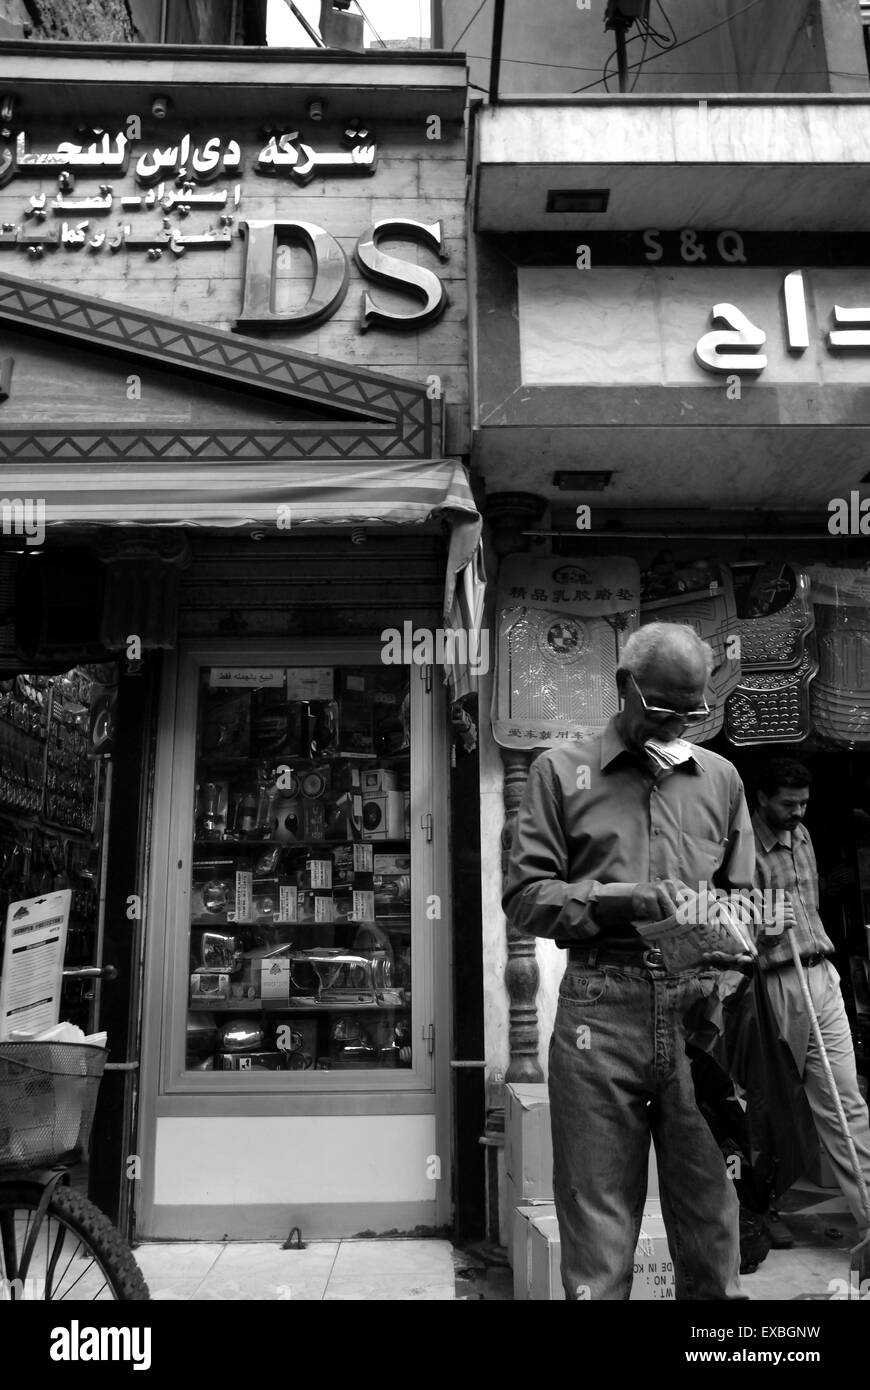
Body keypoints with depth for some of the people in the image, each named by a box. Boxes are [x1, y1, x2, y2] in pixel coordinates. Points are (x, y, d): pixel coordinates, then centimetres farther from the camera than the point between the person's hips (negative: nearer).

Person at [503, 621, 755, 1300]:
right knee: (598, 1228, 6)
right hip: (600, 1013, -2)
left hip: (701, 1009, 3)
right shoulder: (561, 771, 4)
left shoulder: (720, 776, 13)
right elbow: (525, 894, -1)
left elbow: (742, 899, 17)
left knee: (712, 1216, 11)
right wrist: (624, 900, -13)